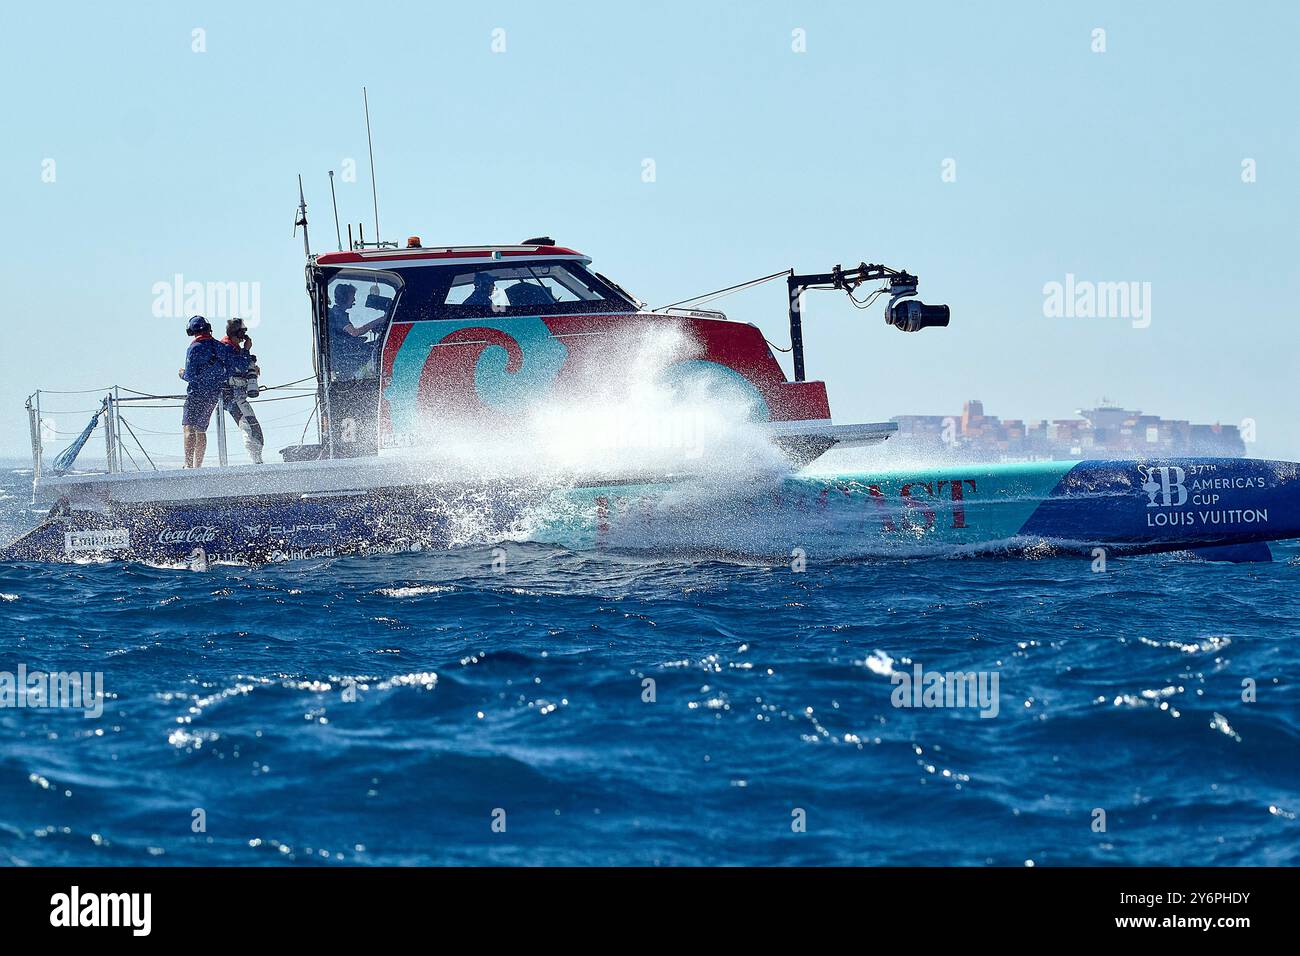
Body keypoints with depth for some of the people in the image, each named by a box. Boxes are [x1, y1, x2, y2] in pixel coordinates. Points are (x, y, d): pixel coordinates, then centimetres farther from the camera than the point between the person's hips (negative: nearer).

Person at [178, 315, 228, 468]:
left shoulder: (194, 349, -11)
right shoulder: (220, 347, 7)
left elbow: (191, 375, -14)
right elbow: (228, 372, 8)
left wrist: (183, 374, 7)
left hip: (197, 394, -7)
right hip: (214, 395, 7)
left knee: (188, 428, -12)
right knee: (201, 430, 17)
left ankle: (188, 465, -27)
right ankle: (198, 466, 19)